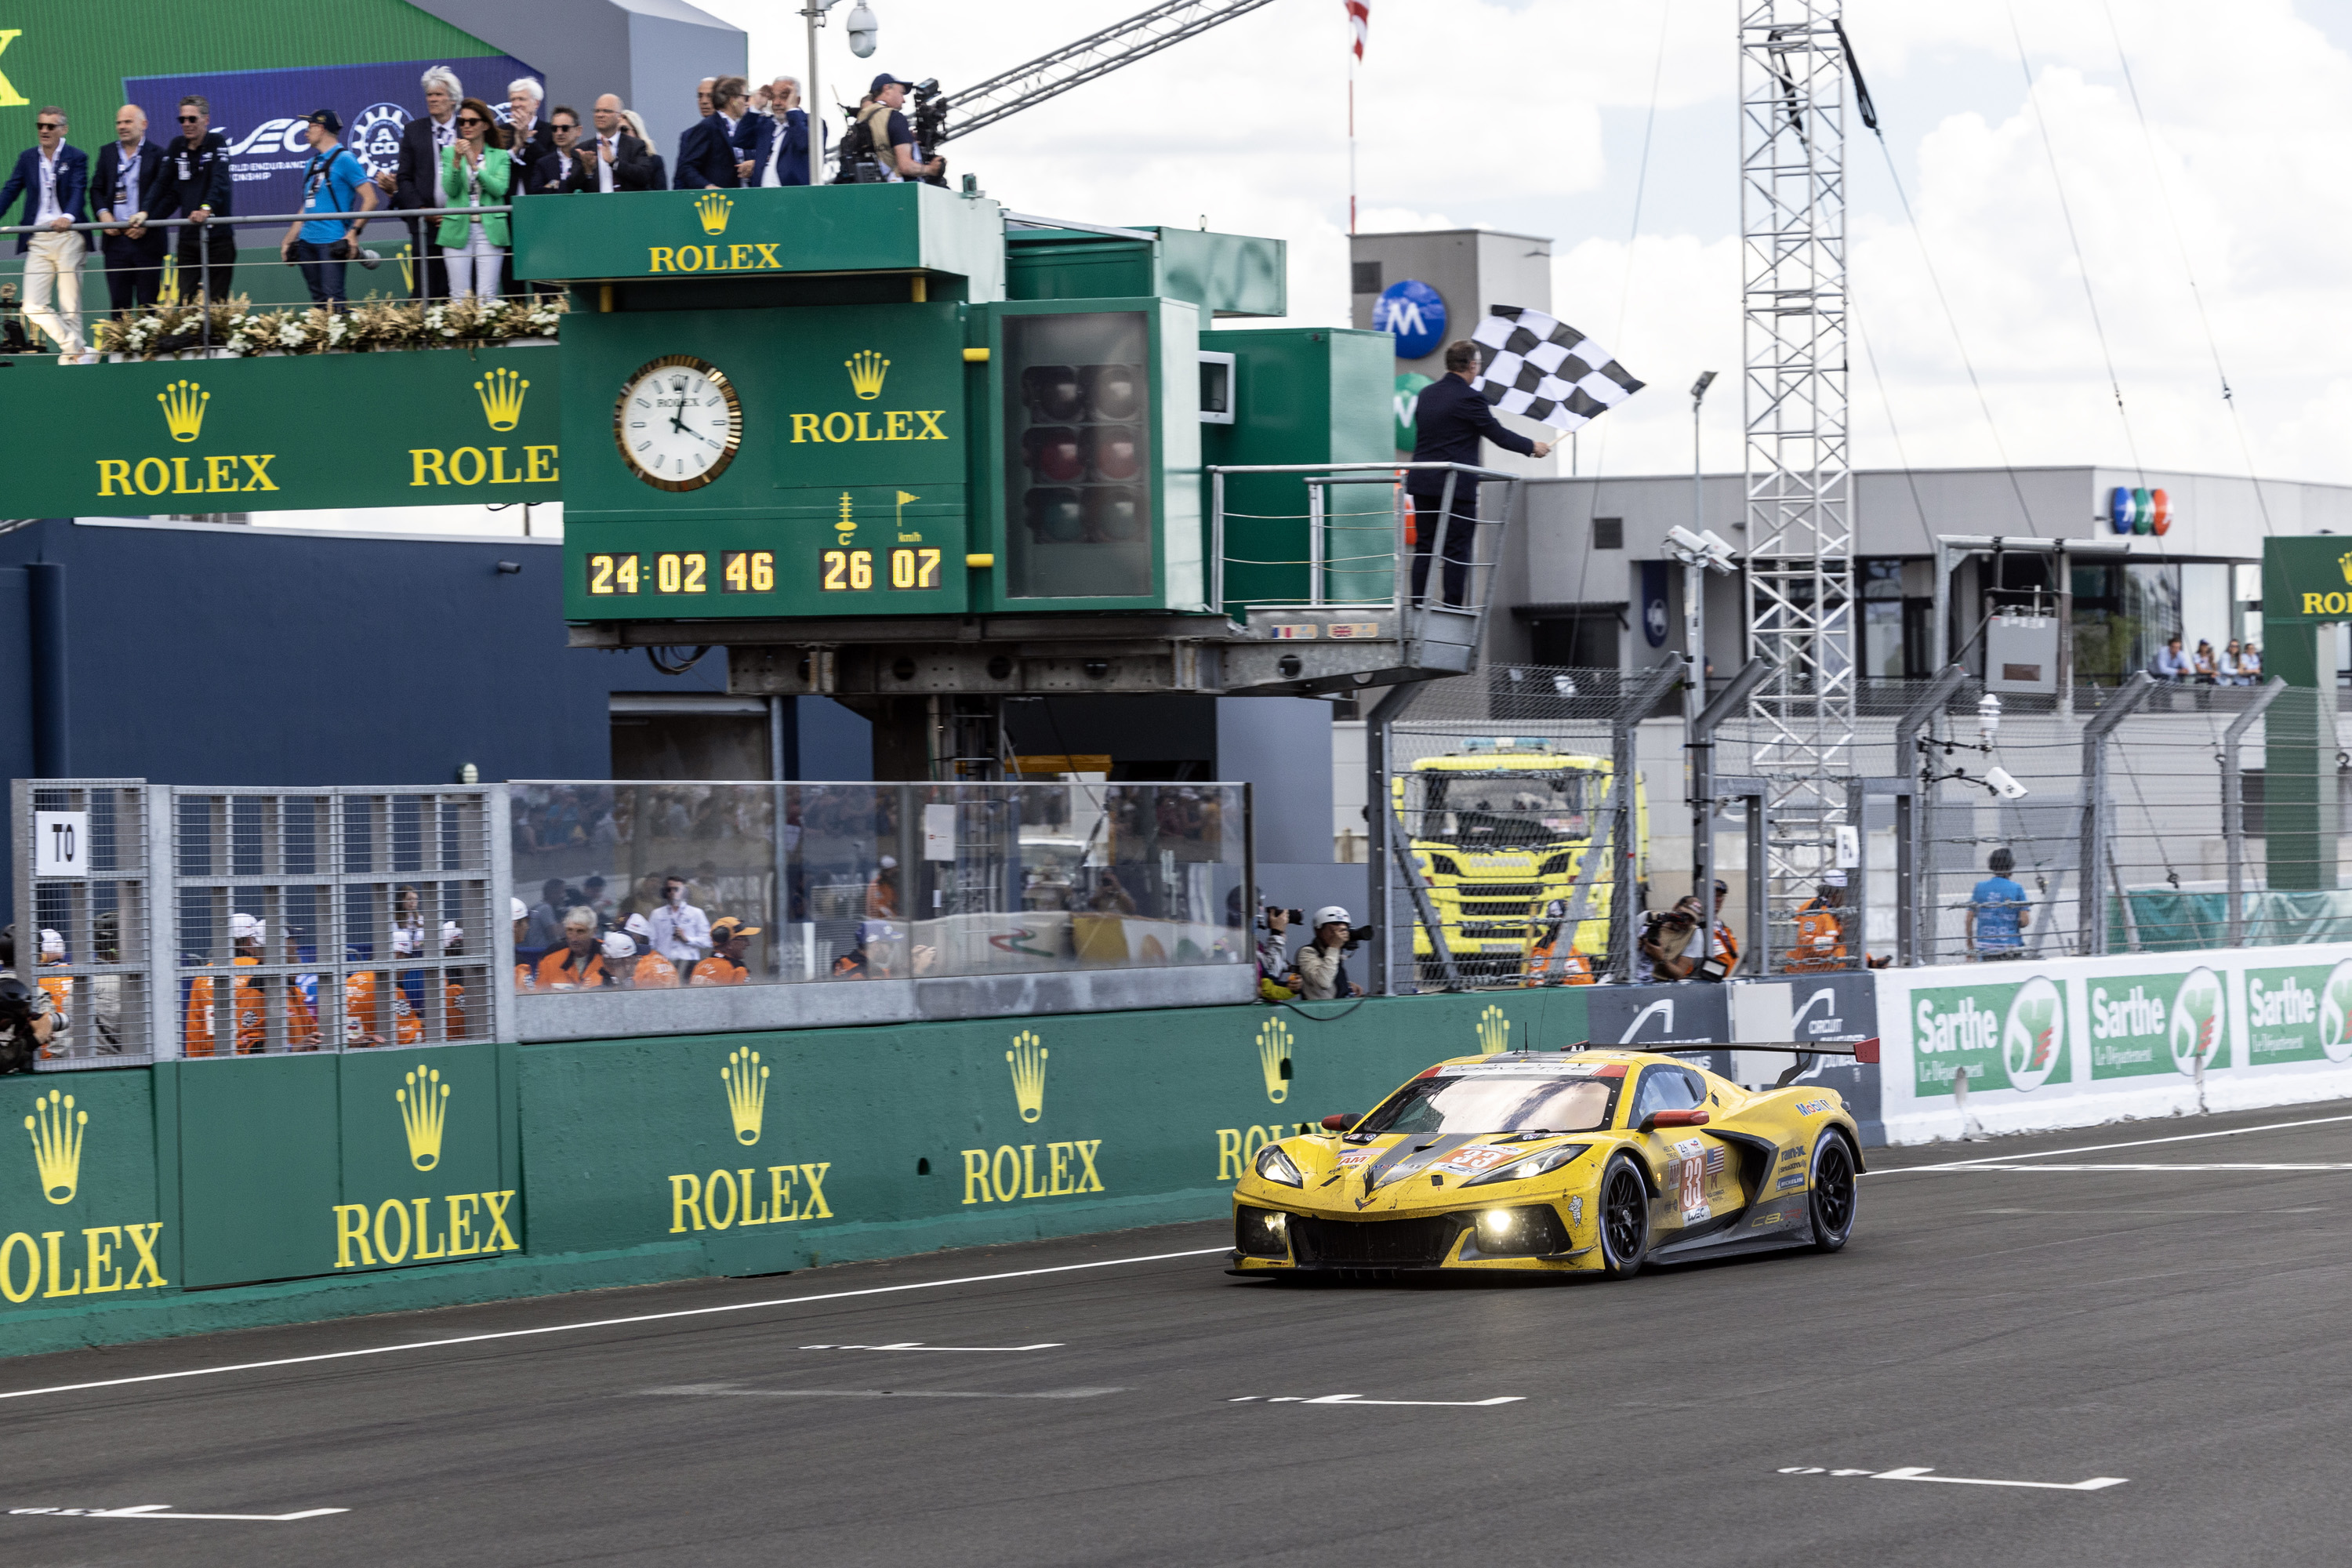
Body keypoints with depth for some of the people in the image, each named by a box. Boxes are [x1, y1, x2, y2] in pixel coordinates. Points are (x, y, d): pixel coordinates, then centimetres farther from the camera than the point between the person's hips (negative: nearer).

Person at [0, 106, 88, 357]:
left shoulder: (76, 157, 1)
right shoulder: (27, 158, 13)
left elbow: (78, 191, -13)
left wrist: (68, 217, -33)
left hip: (68, 237, -4)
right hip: (38, 240, 4)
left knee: (69, 306, 0)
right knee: (33, 307, -4)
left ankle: (74, 355, 9)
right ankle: (76, 349, 5)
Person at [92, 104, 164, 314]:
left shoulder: (156, 154, 1)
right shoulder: (107, 153, 14)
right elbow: (96, 189, 12)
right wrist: (103, 214, -6)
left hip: (146, 238, -3)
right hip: (115, 239, 3)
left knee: (148, 303, -1)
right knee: (119, 302, 2)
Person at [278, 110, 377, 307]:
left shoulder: (343, 160, -5)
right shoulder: (312, 164, 19)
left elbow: (370, 199, -9)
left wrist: (354, 232, -18)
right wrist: (289, 239, 20)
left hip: (332, 242, -8)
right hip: (307, 241, 8)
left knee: (333, 298, -15)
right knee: (318, 300, 8)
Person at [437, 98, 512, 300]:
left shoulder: (500, 156, 9)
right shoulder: (450, 153, 11)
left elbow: (500, 189, -6)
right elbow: (450, 190, -1)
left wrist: (474, 164, -13)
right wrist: (457, 161, -14)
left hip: (489, 230, -1)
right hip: (458, 229, 1)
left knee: (487, 296, -7)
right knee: (460, 296, -4)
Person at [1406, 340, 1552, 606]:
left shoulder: (1426, 394, 10)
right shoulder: (1469, 398, -12)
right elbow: (1498, 435, -6)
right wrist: (1532, 447, 9)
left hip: (1422, 483, 6)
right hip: (1457, 485, -6)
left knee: (1424, 548, 8)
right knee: (1458, 551, -1)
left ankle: (1418, 606, 5)